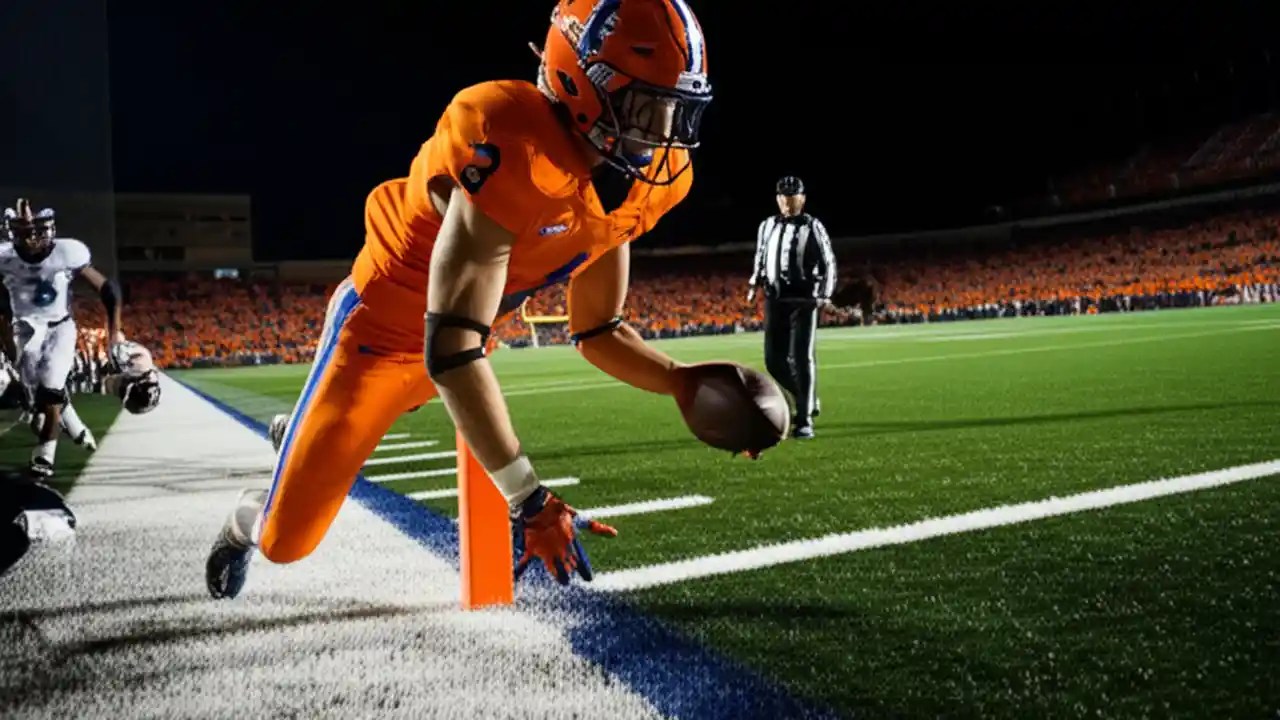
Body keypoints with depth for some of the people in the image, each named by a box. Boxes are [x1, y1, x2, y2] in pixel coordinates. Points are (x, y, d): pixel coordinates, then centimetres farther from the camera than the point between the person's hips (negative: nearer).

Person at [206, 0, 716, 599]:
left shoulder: (644, 181, -12)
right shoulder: (512, 156, -38)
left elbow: (597, 333, -1)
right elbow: (450, 354, -39)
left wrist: (687, 382, -17)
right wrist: (528, 499, -37)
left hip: (456, 336, 7)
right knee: (285, 540, 6)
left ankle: (301, 434, 53)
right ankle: (246, 521, 40)